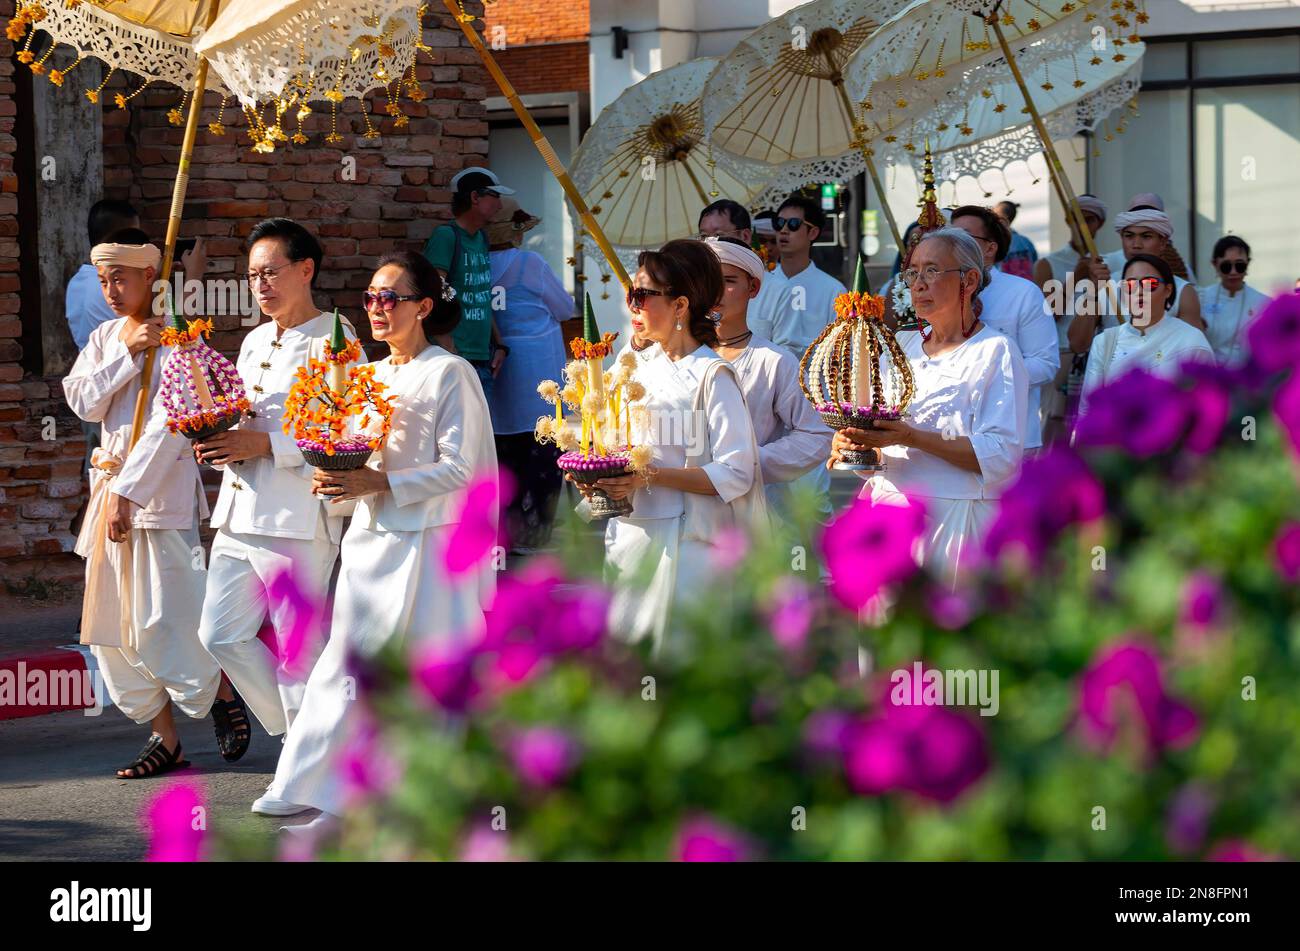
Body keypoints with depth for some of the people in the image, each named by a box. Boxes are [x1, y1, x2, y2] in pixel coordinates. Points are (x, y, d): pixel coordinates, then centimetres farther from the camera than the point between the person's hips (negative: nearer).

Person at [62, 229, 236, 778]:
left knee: (162, 621, -11)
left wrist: (129, 492, -22)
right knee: (114, 622, 6)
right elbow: (83, 401, 0)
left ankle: (224, 695, 15)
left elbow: (169, 425, -16)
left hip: (162, 487, -7)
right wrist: (129, 353, -12)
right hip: (112, 484, 7)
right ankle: (164, 739, 13)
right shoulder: (105, 337, 14)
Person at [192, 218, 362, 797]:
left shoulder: (332, 341, -6)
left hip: (300, 516, -8)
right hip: (241, 511, 9)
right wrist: (219, 443, 6)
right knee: (221, 635, 6)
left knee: (298, 646, -5)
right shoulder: (254, 342, 20)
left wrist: (265, 444, -19)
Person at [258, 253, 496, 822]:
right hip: (371, 536, 6)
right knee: (348, 658, 3)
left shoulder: (450, 374, -7)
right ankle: (307, 785, 3)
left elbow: (460, 468, -13)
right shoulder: (369, 376, 15)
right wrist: (337, 482, -1)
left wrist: (380, 483, -21)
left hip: (430, 541, -6)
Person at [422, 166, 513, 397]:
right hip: (455, 359, -9)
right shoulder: (445, 236, -9)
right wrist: (450, 353, -20)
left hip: (483, 360, 9)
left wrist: (499, 345, 17)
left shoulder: (481, 239, 18)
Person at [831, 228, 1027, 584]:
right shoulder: (901, 345, 17)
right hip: (883, 507, 6)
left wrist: (912, 437, -21)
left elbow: (1002, 455, -14)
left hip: (953, 518, -6)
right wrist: (847, 442, -3)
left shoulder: (995, 351, -3)